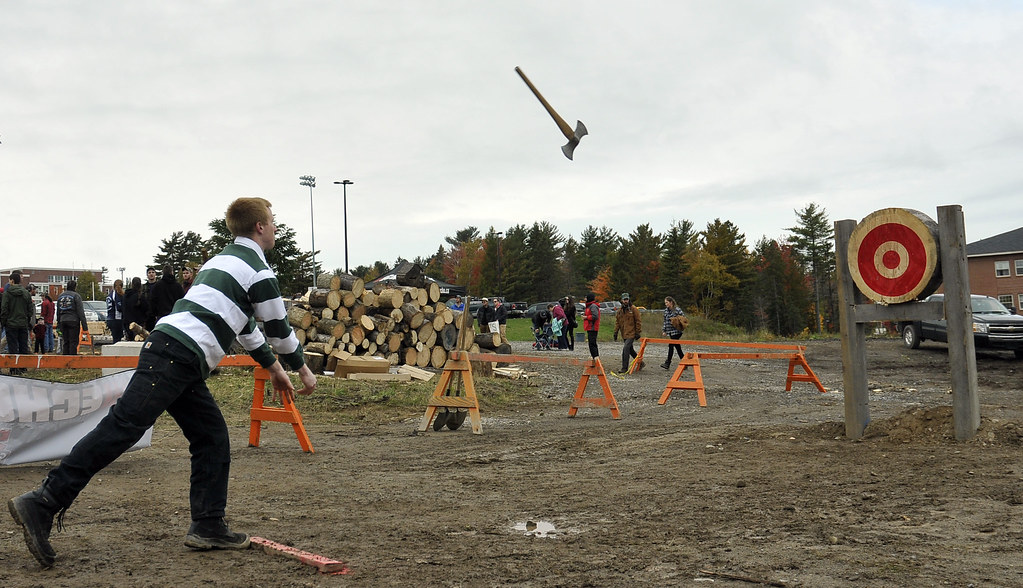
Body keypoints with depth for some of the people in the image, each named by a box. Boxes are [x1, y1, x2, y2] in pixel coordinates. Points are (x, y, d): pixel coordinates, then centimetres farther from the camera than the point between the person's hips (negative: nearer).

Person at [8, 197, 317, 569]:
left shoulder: (224, 260, 27)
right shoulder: (259, 272, -2)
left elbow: (246, 326, 35)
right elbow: (279, 329, 4)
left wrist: (274, 369, 41)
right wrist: (303, 371, 19)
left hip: (172, 356, 10)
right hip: (176, 356, -10)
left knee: (213, 438, 10)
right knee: (123, 426, -15)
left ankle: (208, 527, 10)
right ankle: (44, 502, -17)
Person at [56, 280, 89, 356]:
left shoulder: (60, 296, 14)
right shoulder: (76, 296, -5)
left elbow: (58, 311, 19)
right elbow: (80, 312, -8)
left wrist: (58, 322, 25)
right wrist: (84, 325, -9)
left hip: (63, 321, 6)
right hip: (73, 321, -6)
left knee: (65, 342, 9)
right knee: (73, 342, -5)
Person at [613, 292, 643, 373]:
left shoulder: (633, 309, -6)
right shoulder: (620, 311, 11)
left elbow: (638, 321, -6)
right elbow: (617, 322, 15)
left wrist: (638, 332, -9)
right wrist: (616, 332, 9)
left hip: (631, 334, -7)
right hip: (624, 334, 7)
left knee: (626, 349, -15)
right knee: (630, 349, 16)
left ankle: (625, 368, -11)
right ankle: (640, 362, 34)